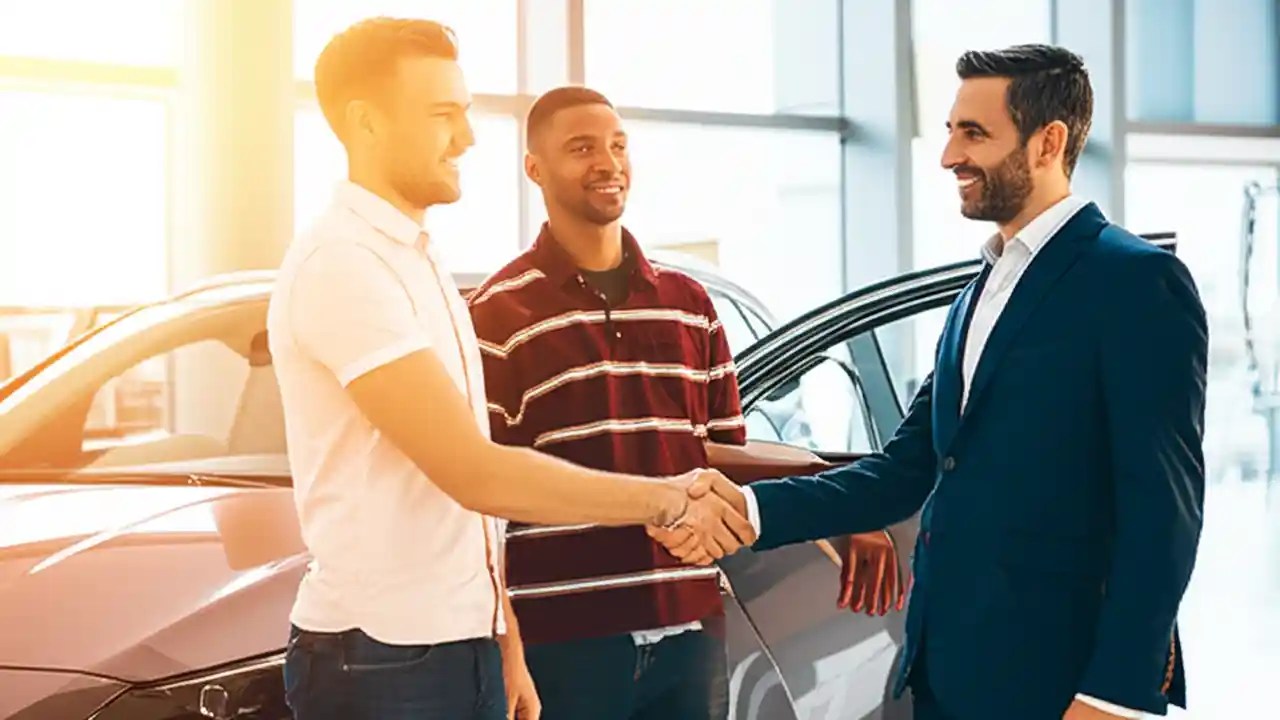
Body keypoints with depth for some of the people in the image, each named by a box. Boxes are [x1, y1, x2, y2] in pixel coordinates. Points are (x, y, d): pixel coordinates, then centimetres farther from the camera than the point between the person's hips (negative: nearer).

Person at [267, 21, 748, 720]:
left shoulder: (418, 262, 14)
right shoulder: (341, 265, -15)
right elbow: (477, 475, -20)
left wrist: (500, 643, 13)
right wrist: (666, 500, -13)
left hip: (462, 643, 8)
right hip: (382, 659, -8)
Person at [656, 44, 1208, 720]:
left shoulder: (1137, 281, -9)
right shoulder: (978, 294, 16)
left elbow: (1163, 509, -15)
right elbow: (905, 471, 12)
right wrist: (752, 508, -1)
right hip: (948, 666, 8)